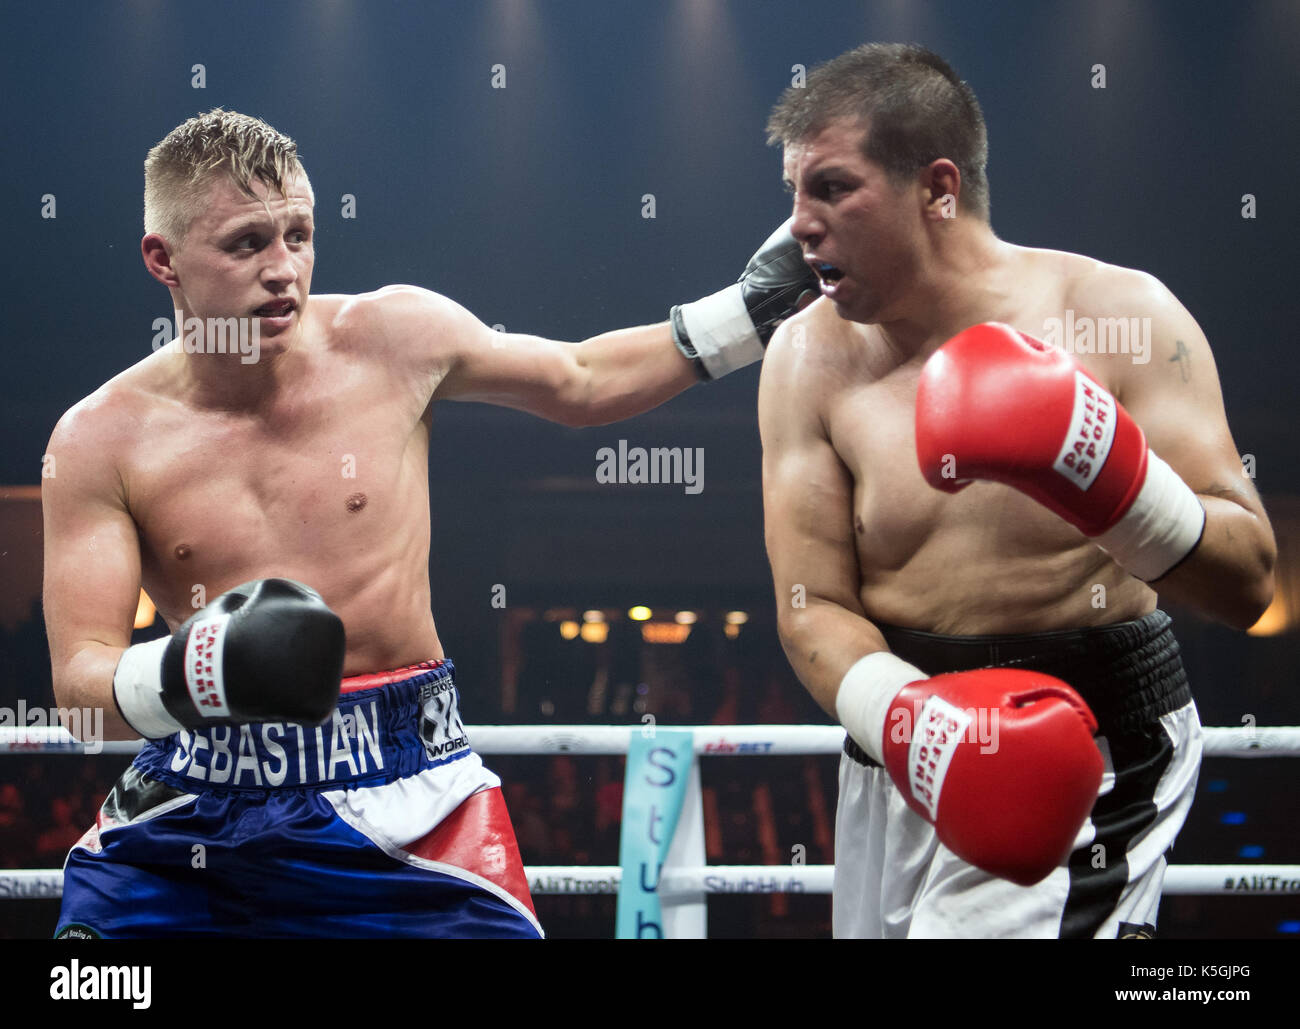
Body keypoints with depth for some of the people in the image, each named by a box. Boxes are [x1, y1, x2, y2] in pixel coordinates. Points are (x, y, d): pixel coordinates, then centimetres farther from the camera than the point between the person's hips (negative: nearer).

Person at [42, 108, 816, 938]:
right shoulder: (101, 441, -6)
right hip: (199, 794, 0)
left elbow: (581, 384, 16)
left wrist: (753, 309, 11)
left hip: (397, 793, 0)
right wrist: (193, 670, -32)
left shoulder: (394, 337, -2)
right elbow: (79, 682, -10)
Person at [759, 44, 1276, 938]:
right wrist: (910, 722, -26)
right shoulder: (811, 360, -3)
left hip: (1093, 760, -4)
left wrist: (1109, 478, -31)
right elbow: (812, 608, -6)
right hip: (899, 757, 4)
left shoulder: (1118, 316, -11)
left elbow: (1248, 584, -13)